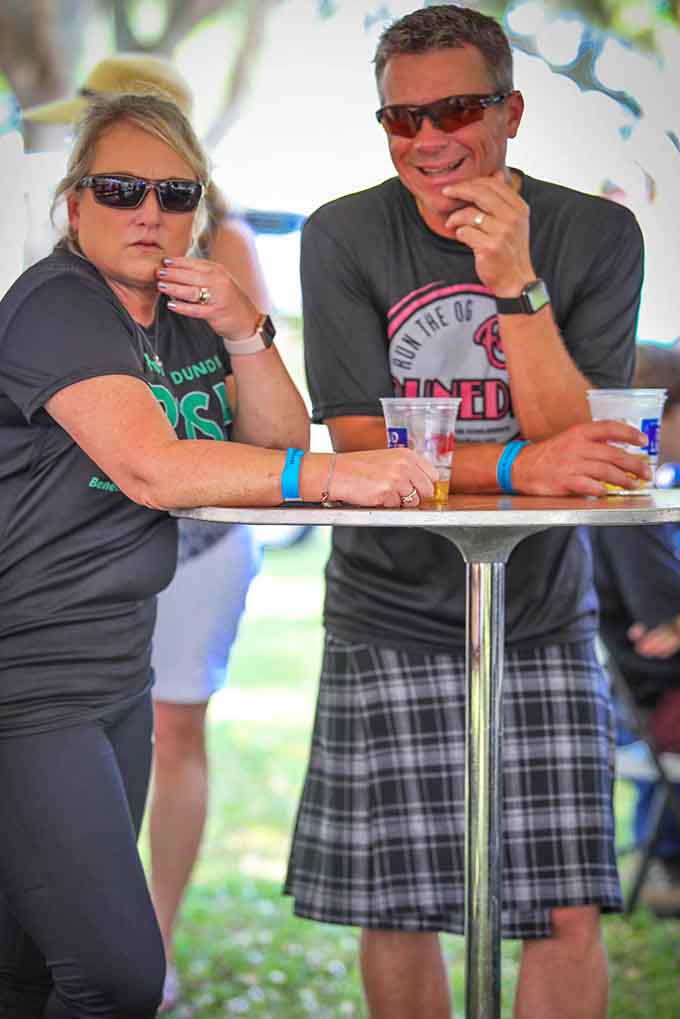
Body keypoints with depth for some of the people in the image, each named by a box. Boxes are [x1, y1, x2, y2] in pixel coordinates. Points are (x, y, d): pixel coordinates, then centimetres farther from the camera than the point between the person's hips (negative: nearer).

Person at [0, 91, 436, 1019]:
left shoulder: (182, 309, 13)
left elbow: (280, 443, 12)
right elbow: (152, 469, -26)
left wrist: (243, 332, -5)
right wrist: (339, 476, -31)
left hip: (119, 674, 8)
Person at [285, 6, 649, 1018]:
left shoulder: (595, 234, -5)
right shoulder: (344, 237, -6)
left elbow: (573, 442, -12)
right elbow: (362, 450, -11)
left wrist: (514, 281, -23)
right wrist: (516, 464, -26)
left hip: (543, 618, 1)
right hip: (390, 621, 0)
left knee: (571, 912, -2)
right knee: (396, 909, 3)